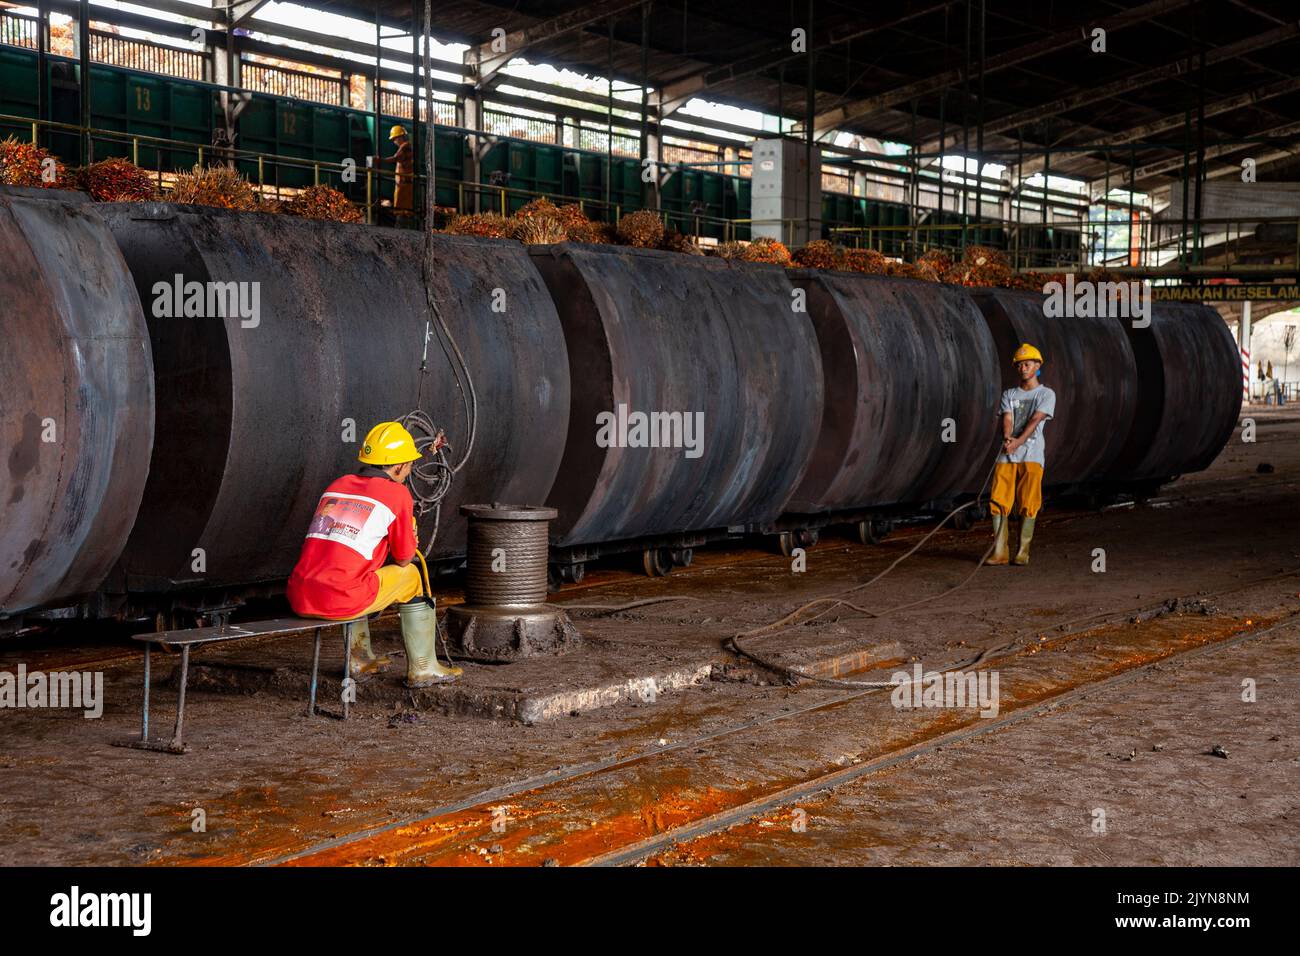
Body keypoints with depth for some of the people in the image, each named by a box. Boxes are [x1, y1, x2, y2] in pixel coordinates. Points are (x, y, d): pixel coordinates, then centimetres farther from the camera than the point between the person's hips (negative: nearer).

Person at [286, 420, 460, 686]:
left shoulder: (337, 485, 18)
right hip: (341, 602, -6)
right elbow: (404, 559, 7)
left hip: (299, 599, 6)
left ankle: (361, 661, 40)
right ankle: (422, 669, 24)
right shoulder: (397, 494, 0)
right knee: (410, 576, 18)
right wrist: (411, 539, 28)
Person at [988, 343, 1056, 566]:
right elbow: (1007, 418, 2)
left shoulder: (1046, 394, 8)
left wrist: (1019, 441, -23)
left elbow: (1035, 420, -7)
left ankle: (1022, 552, 0)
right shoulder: (1009, 395, 20)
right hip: (1007, 455, 3)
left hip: (1031, 454, -3)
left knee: (1027, 504, -7)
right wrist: (1007, 438, -21)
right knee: (998, 501, -6)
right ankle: (1000, 552, -4)